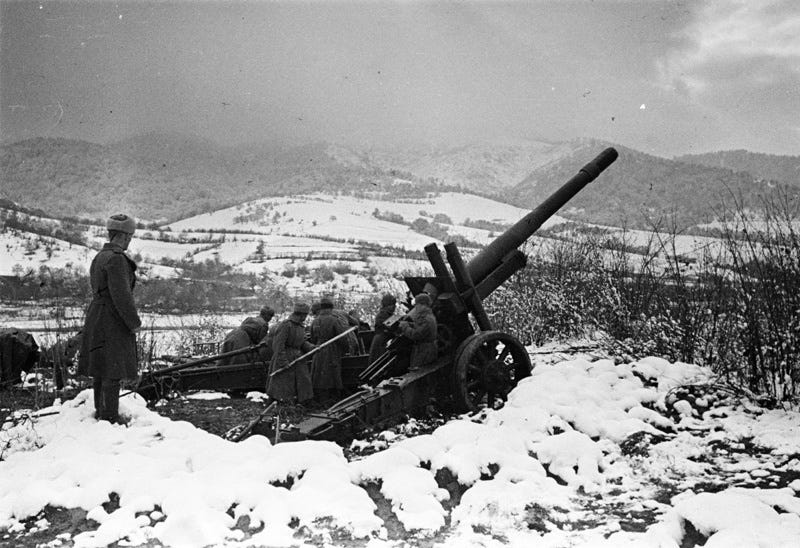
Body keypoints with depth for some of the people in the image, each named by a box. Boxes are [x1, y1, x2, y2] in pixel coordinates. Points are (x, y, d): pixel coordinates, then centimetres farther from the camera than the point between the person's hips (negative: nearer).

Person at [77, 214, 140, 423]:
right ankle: (110, 418, 0)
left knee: (100, 370, 16)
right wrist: (134, 322, -13)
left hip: (97, 317, 10)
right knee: (113, 371, -4)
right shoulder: (116, 259, -18)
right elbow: (121, 295, -22)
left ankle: (101, 412, 27)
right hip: (113, 321, -10)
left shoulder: (99, 257, 13)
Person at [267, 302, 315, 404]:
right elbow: (278, 345, -20)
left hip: (298, 359, 8)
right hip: (284, 359, -8)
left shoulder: (299, 326, 9)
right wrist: (283, 362, -23)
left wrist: (312, 348, -2)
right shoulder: (286, 325, -17)